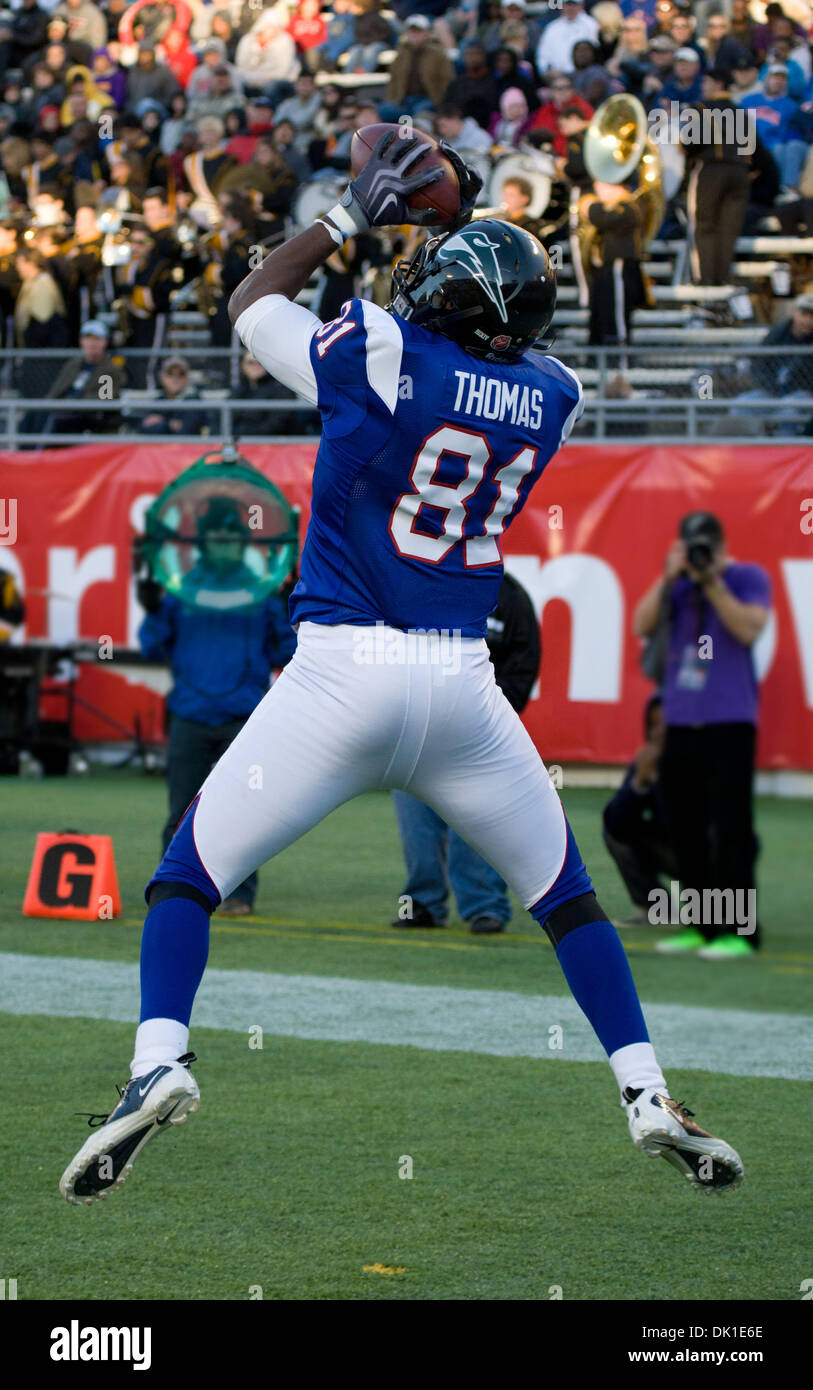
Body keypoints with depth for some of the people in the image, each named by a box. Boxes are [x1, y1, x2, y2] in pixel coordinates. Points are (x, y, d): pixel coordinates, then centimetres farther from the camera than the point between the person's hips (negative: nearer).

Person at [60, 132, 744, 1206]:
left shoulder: (377, 353, -7)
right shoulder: (552, 399, 4)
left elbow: (250, 302, 11)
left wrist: (355, 213, 15)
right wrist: (472, 225, 27)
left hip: (340, 675, -3)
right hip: (465, 687, 3)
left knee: (189, 872, 7)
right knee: (566, 892, 19)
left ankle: (159, 1062, -14)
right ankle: (647, 1095, 10)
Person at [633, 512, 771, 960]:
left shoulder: (748, 578, 0)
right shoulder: (677, 584, 12)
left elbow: (748, 629, -15)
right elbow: (642, 626, 2)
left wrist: (712, 582, -14)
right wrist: (669, 578, -7)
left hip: (728, 721, -5)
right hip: (680, 722, 5)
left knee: (729, 829, -10)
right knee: (685, 829, 6)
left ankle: (736, 930, -9)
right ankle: (700, 926, 14)